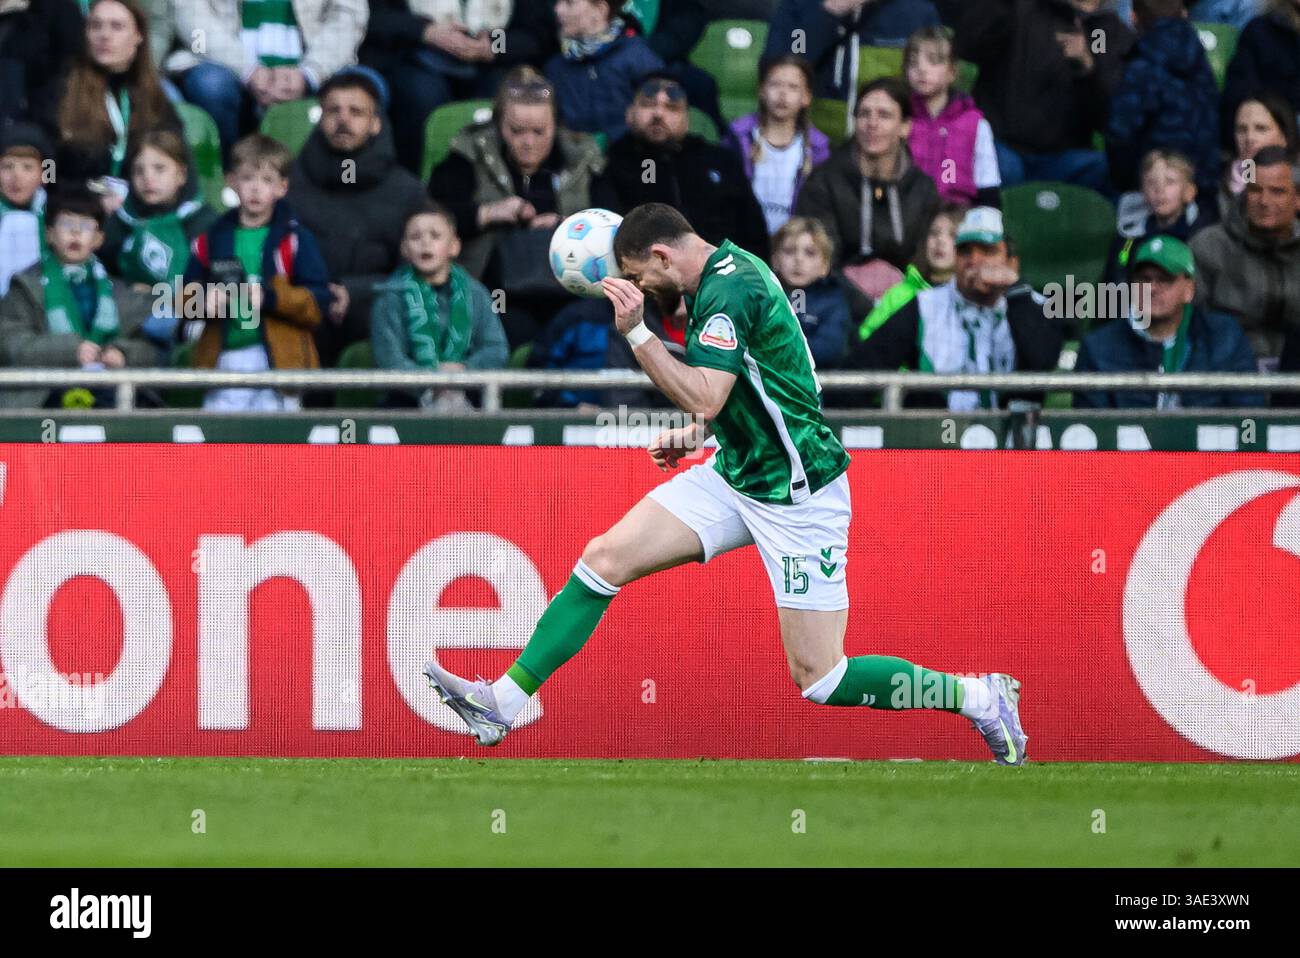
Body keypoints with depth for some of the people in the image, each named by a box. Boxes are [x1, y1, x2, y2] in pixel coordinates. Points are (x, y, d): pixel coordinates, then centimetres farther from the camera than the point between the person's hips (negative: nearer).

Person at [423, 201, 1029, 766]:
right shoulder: (729, 269, 9)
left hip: (796, 495, -10)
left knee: (820, 681, -8)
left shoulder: (729, 292, -21)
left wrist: (636, 331, -29)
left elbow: (704, 398, -31)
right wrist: (694, 435, 14)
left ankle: (980, 698, 7)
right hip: (736, 476, 10)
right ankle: (504, 702, 2)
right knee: (604, 558, -1)